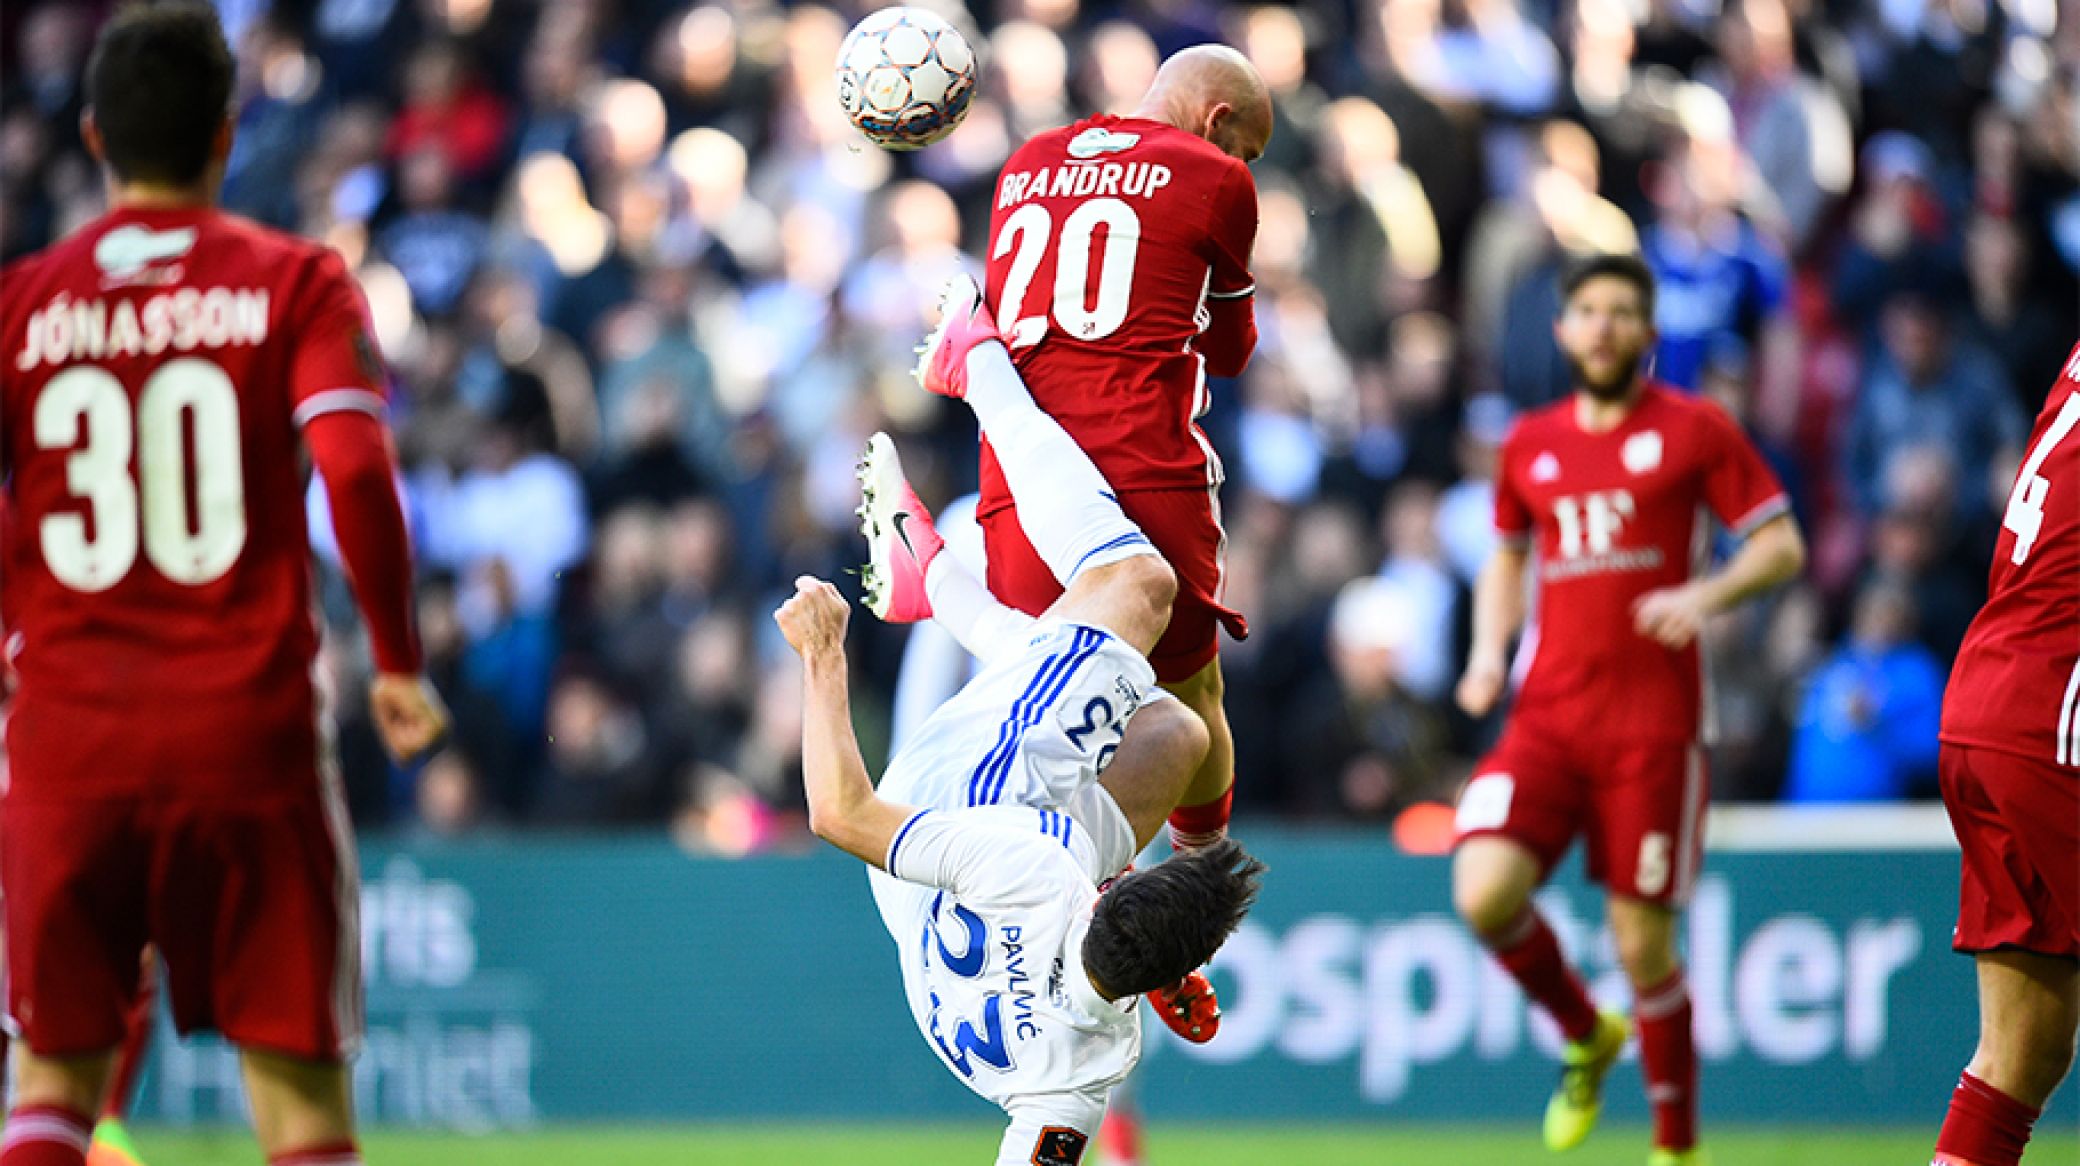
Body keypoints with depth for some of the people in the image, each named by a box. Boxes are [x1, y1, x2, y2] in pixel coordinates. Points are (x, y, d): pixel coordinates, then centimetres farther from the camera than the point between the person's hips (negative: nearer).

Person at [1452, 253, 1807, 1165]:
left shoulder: (1693, 430, 1)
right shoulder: (1531, 443, 12)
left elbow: (1782, 545, 1)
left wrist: (1706, 594, -17)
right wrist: (1489, 651, 9)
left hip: (1652, 721, -3)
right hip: (1547, 712, 3)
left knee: (1643, 944, -4)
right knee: (1485, 893, -17)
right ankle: (1585, 1037, 12)